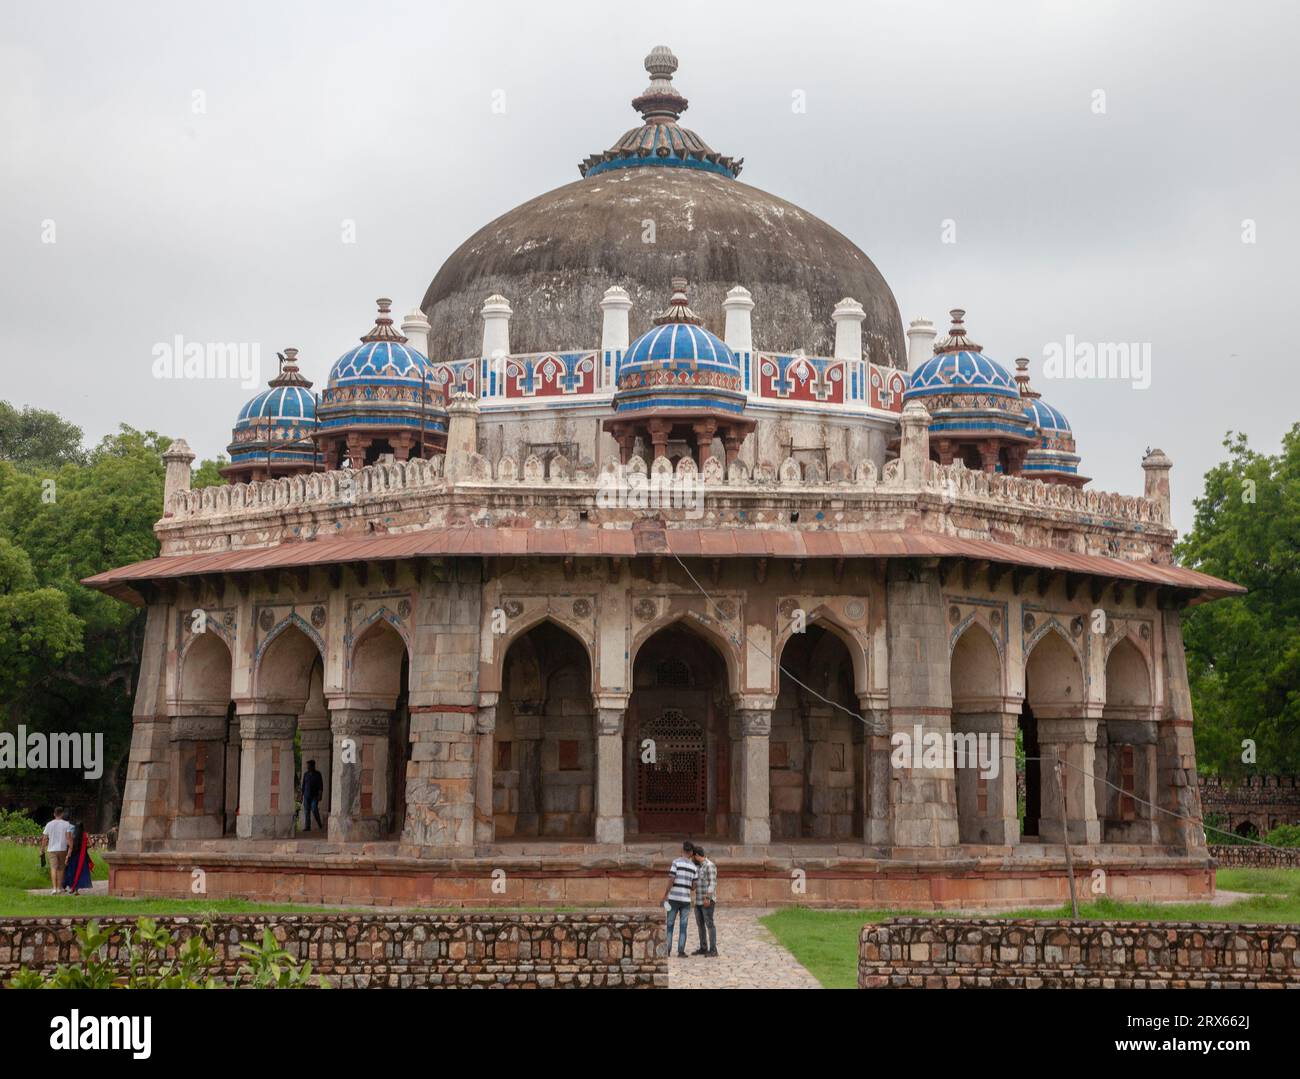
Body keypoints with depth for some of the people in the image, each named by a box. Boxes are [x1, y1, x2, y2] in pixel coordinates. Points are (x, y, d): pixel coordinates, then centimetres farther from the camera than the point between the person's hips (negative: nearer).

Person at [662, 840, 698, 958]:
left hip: (674, 898, -2)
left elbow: (671, 880, -15)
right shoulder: (694, 867, 5)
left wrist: (666, 894, -8)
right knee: (683, 926, 6)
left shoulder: (676, 862, -8)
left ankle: (667, 950, 2)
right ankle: (681, 950, 0)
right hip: (686, 899, 2)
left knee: (670, 925, 5)